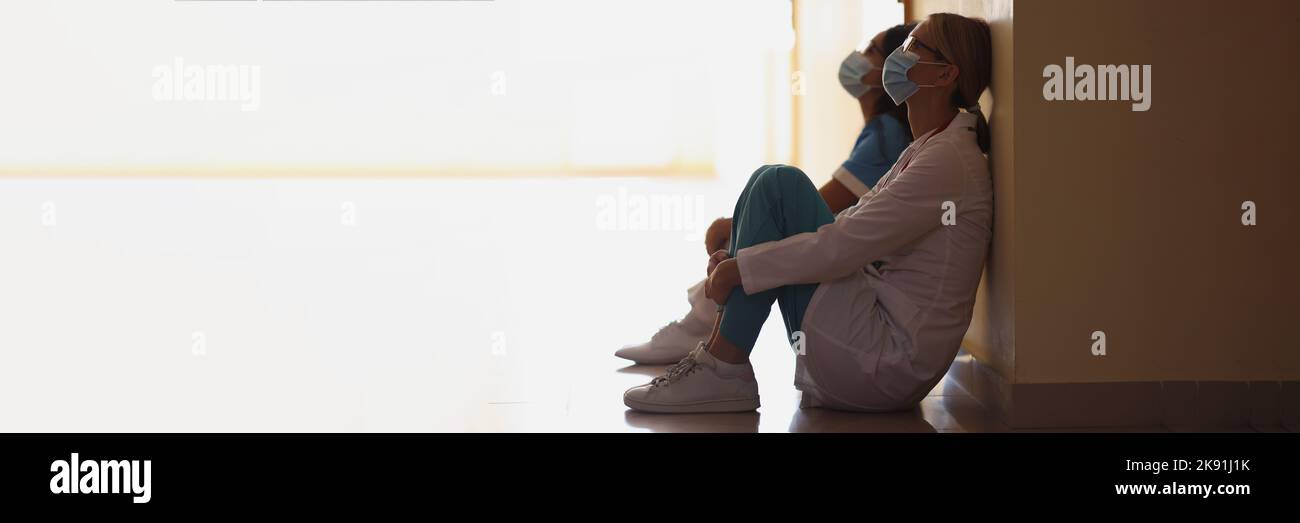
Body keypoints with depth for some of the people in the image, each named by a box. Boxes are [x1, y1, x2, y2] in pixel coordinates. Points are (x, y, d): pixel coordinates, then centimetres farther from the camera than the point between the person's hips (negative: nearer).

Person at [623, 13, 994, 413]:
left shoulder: (948, 160, -15)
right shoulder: (925, 151, 17)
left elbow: (842, 247, -21)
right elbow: (853, 225, 18)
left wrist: (738, 269, -13)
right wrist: (737, 259, 8)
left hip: (886, 365, -10)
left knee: (779, 185, -13)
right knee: (773, 183, 7)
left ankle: (724, 370, -11)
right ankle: (716, 357, 0)